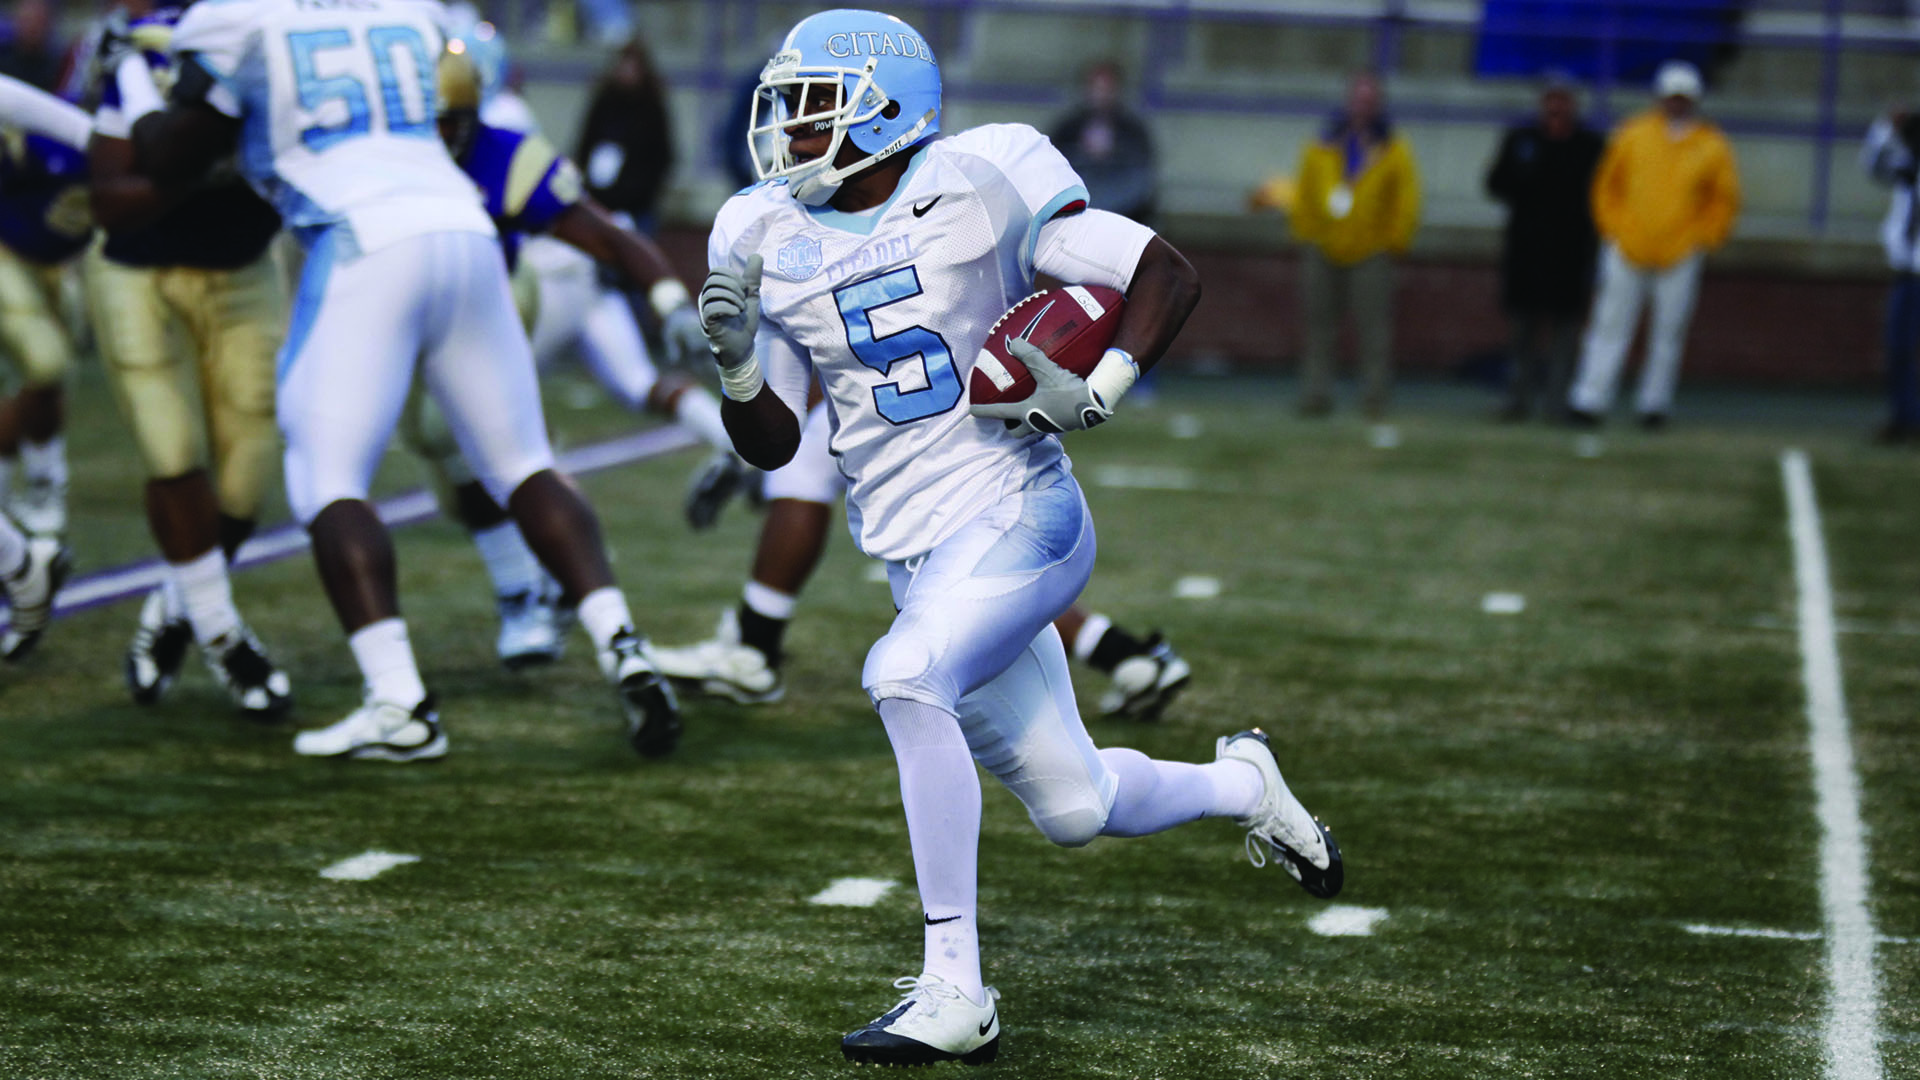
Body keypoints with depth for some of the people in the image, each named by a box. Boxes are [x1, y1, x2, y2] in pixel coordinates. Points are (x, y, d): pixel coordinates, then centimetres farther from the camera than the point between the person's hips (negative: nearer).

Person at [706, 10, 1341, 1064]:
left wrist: (1097, 393, -20)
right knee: (1072, 809, 9)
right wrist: (739, 362, -10)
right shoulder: (772, 240, 6)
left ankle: (952, 990, -25)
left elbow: (1169, 274, -7)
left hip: (1016, 514, -6)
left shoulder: (975, 186, -9)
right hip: (918, 555, 6)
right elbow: (772, 443, 10)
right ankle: (1241, 786, 42)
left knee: (906, 678, -31)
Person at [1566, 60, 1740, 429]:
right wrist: (1613, 229, 3)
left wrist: (1701, 239, 1)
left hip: (1679, 256, 0)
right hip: (1627, 250, 0)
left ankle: (1654, 403, 11)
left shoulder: (1713, 147, 4)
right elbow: (1607, 186, 12)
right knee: (1610, 326, -3)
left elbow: (1724, 201, 10)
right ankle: (1589, 400, -2)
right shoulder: (1632, 135, 5)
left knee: (1669, 333, 1)